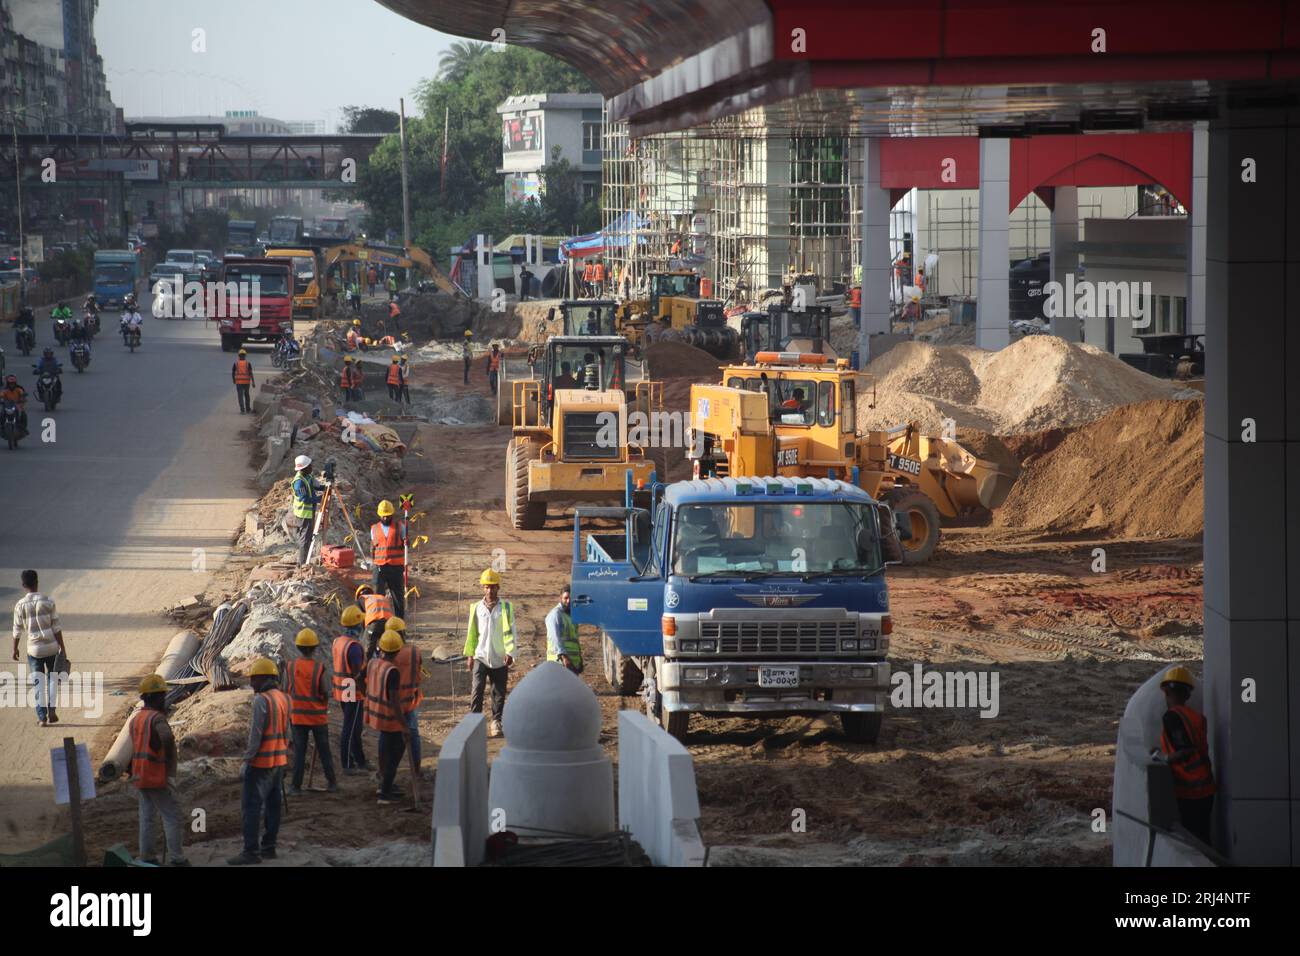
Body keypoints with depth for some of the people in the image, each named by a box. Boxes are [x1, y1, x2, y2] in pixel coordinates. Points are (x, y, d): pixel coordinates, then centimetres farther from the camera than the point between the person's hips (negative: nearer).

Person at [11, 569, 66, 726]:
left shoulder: (20, 605, -7)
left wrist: (15, 649, 15)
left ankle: (42, 717, 6)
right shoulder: (48, 602, -8)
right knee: (52, 678, 19)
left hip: (34, 649, 0)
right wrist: (62, 648, 2)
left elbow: (17, 630, 0)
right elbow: (56, 627, -6)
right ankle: (52, 710, 9)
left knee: (38, 683, 8)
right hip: (52, 647, 0)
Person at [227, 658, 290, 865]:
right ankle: (268, 846, 17)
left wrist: (247, 760, -13)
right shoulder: (284, 698, 8)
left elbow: (256, 734, -19)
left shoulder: (261, 701, -17)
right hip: (279, 761, 8)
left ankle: (251, 851, -6)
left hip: (261, 763, -8)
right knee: (273, 805, 13)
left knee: (251, 806, -5)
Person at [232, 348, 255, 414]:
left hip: (238, 382, -1)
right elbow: (251, 373, -9)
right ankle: (248, 408, 29)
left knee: (240, 396, 0)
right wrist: (253, 382, -8)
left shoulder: (236, 363, -1)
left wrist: (233, 380, 22)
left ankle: (242, 410, -11)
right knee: (247, 394, 20)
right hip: (247, 381, 1)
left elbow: (233, 373, 3)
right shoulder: (248, 363, -3)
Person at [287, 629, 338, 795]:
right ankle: (331, 782, 20)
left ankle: (296, 785, 4)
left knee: (299, 751, 5)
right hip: (318, 716, -1)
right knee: (324, 750, 12)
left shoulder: (292, 667, -8)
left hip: (298, 715, 1)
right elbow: (325, 692, -10)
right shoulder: (319, 668, -14)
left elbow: (289, 690, -1)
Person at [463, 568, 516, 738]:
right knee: (477, 690, -12)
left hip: (500, 658, 0)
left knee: (499, 693, 6)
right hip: (481, 656, 0)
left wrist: (510, 652, -14)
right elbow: (471, 633, 12)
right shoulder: (476, 608, 6)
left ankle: (496, 722, 17)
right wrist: (470, 654, 9)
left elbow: (510, 632, -3)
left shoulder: (506, 608, 2)